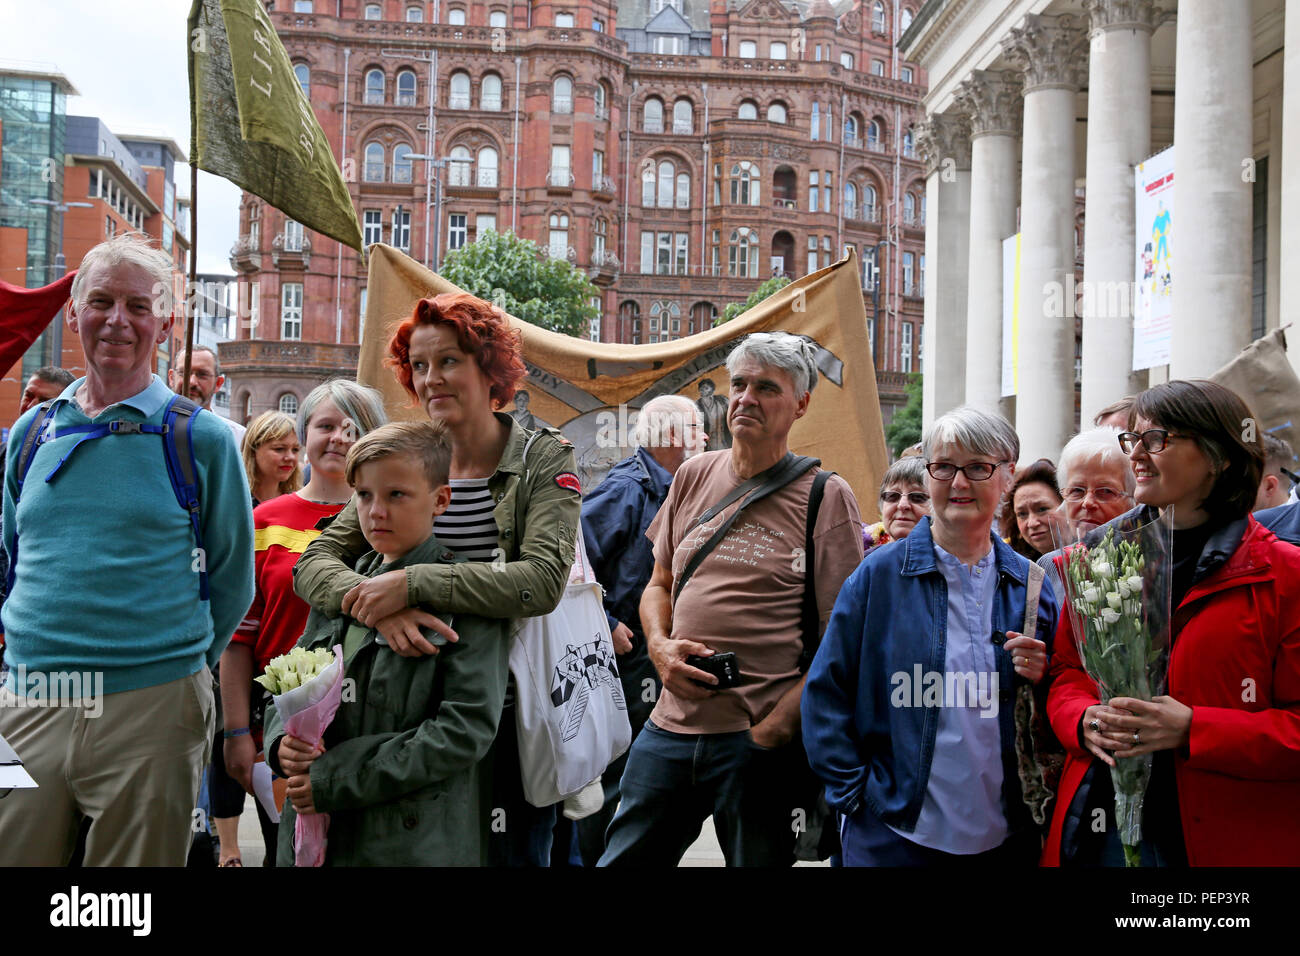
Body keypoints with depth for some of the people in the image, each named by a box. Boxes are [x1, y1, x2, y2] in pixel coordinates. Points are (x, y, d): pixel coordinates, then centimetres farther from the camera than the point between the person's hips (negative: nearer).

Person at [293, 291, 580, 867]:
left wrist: (411, 584, -26)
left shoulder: (545, 459, -5)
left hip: (512, 706, -3)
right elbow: (314, 563, -3)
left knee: (513, 853, 7)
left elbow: (542, 580, -20)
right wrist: (379, 607, -24)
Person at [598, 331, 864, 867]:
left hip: (764, 740, -4)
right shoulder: (694, 476, 9)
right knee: (623, 859, 10)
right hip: (671, 724, 4)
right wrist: (660, 647, -2)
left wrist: (774, 729, -14)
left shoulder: (826, 497, -4)